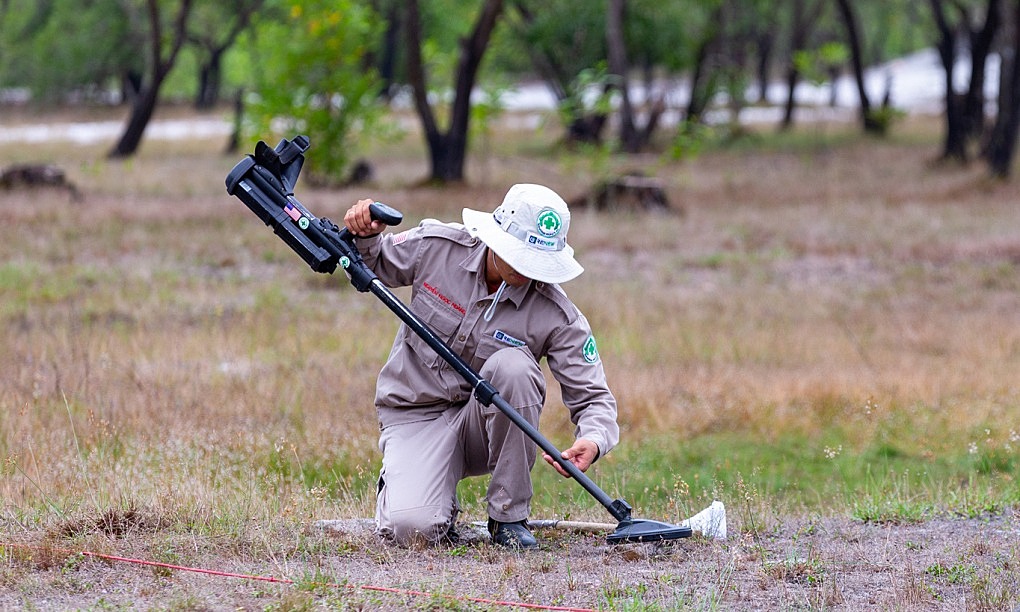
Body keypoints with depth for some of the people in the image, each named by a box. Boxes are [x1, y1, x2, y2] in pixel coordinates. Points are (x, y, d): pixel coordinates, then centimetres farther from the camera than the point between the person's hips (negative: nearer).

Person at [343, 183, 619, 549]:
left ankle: (509, 515, -18)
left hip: (482, 422, 1)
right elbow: (375, 267, 7)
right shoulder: (437, 247, -12)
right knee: (412, 530, -28)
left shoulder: (556, 316, -15)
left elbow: (592, 396, -12)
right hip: (417, 418, -1)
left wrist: (593, 440, -35)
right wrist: (365, 237, -17)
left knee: (512, 363, -34)